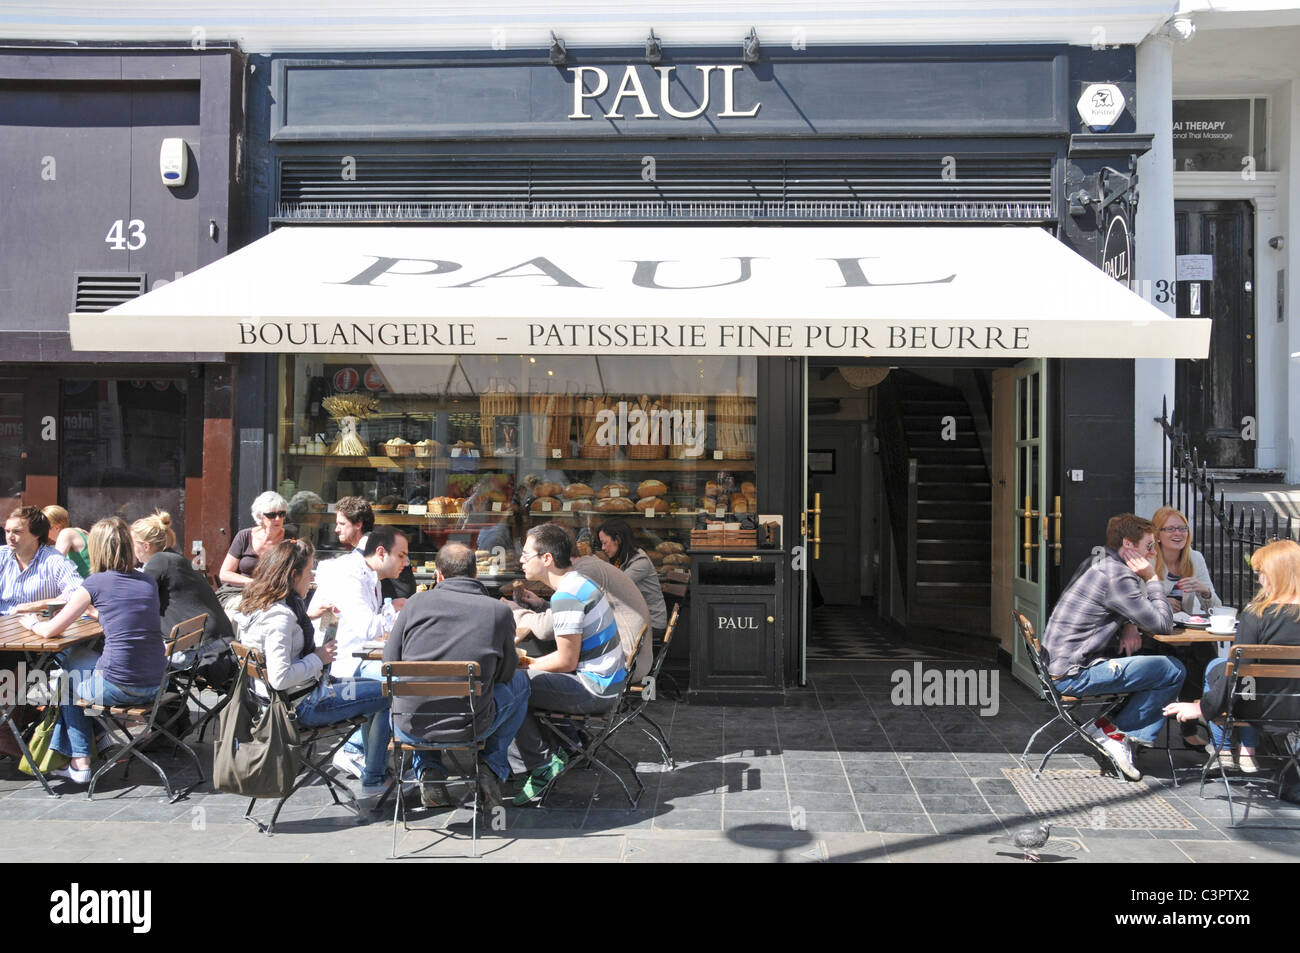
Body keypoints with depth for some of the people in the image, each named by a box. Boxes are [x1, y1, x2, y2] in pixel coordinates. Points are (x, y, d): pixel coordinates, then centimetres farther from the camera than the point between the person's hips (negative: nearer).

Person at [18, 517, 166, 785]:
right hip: (157, 685, 5)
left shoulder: (96, 583, -5)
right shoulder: (149, 582, 9)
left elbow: (50, 631, 2)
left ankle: (79, 763, 27)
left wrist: (32, 622, 23)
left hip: (118, 689, -5)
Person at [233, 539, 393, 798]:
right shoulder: (280, 616, -26)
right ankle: (373, 781, 4)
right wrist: (318, 658, -19)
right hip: (304, 704, -11)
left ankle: (377, 768, 27)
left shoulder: (254, 605, 5)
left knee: (374, 687, 21)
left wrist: (306, 616, 14)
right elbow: (280, 678, -32)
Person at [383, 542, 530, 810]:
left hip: (411, 727, 1)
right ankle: (493, 767, 20)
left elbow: (390, 661, 4)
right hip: (470, 726, -1)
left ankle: (428, 772, 22)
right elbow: (505, 674, 6)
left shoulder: (417, 602, -2)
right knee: (520, 682, 27)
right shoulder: (499, 611, -4)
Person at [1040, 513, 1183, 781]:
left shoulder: (1096, 563, 14)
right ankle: (1117, 732, 2)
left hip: (1058, 666, 10)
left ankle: (1113, 729, 10)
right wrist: (1152, 579, -2)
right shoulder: (1118, 576, -16)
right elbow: (1162, 623, -13)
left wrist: (1128, 626, 6)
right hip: (1075, 676, -10)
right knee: (1174, 671, -5)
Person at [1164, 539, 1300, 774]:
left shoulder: (1256, 613, -20)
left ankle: (1222, 751, 28)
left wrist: (1202, 707, -6)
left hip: (1266, 708, -5)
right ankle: (1247, 752, 28)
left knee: (1215, 667, 23)